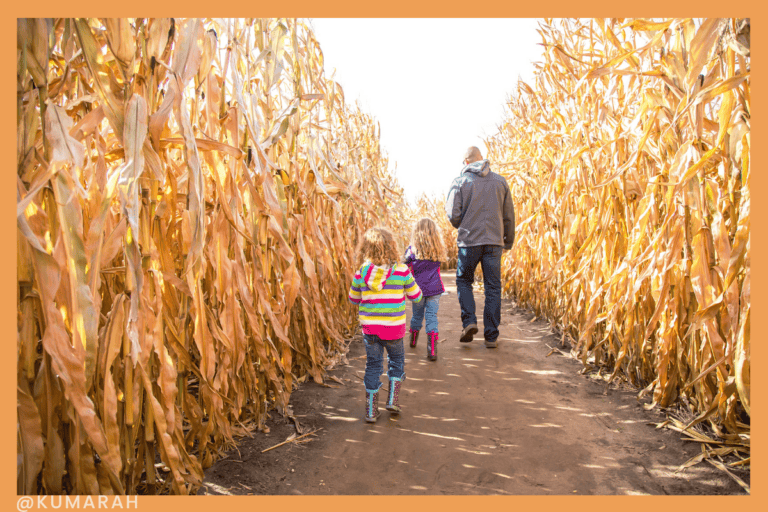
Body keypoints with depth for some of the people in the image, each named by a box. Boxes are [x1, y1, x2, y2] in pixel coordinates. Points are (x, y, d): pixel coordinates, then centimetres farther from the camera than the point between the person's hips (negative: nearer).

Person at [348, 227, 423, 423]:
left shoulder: (361, 274, -6)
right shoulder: (402, 271, -10)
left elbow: (353, 299, 8)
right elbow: (416, 296, 1)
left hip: (369, 327, 1)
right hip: (394, 327, -1)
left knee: (373, 365, 13)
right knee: (396, 360, 23)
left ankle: (371, 411, 19)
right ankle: (393, 399, 20)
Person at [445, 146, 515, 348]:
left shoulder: (460, 182, -2)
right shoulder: (500, 181, 6)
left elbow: (453, 215, -6)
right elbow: (509, 215, 8)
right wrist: (509, 240, 20)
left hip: (469, 241, -2)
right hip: (494, 241, 2)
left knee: (464, 281, 17)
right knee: (493, 287, 8)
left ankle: (469, 321, 0)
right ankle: (491, 336, 10)